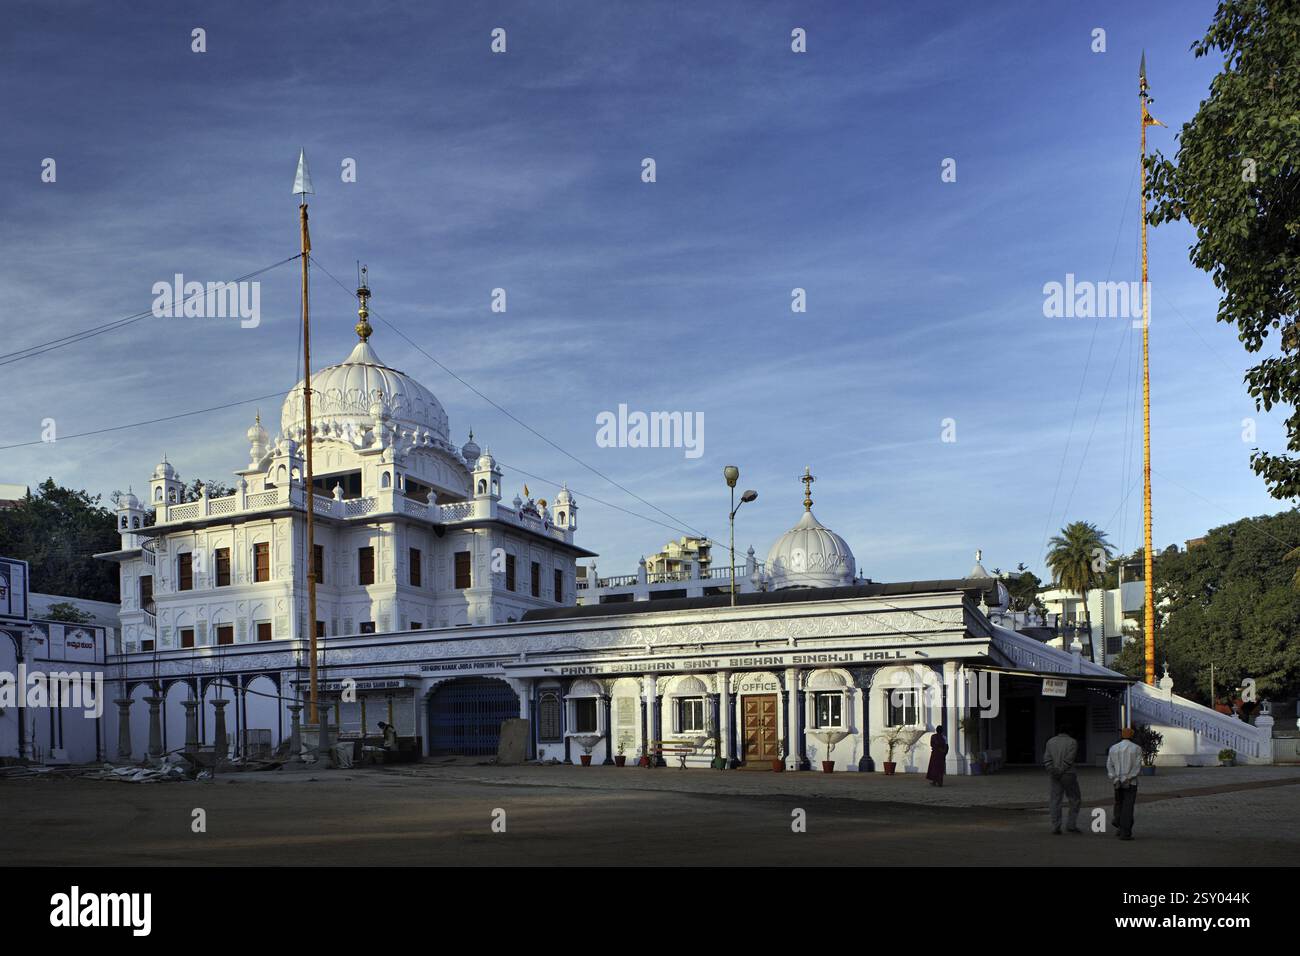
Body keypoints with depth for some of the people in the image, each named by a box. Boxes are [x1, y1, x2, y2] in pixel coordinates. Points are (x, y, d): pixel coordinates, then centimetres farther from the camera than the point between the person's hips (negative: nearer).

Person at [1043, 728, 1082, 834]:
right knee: (1075, 800, 8)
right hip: (1068, 774, -4)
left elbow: (1046, 759, -2)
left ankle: (1055, 827, 2)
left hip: (1055, 777, 4)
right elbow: (1069, 760, -14)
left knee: (1055, 801, 7)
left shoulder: (1050, 742, 7)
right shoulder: (1072, 742, -4)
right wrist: (1060, 771, -11)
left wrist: (1053, 772, -10)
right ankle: (1071, 825, 3)